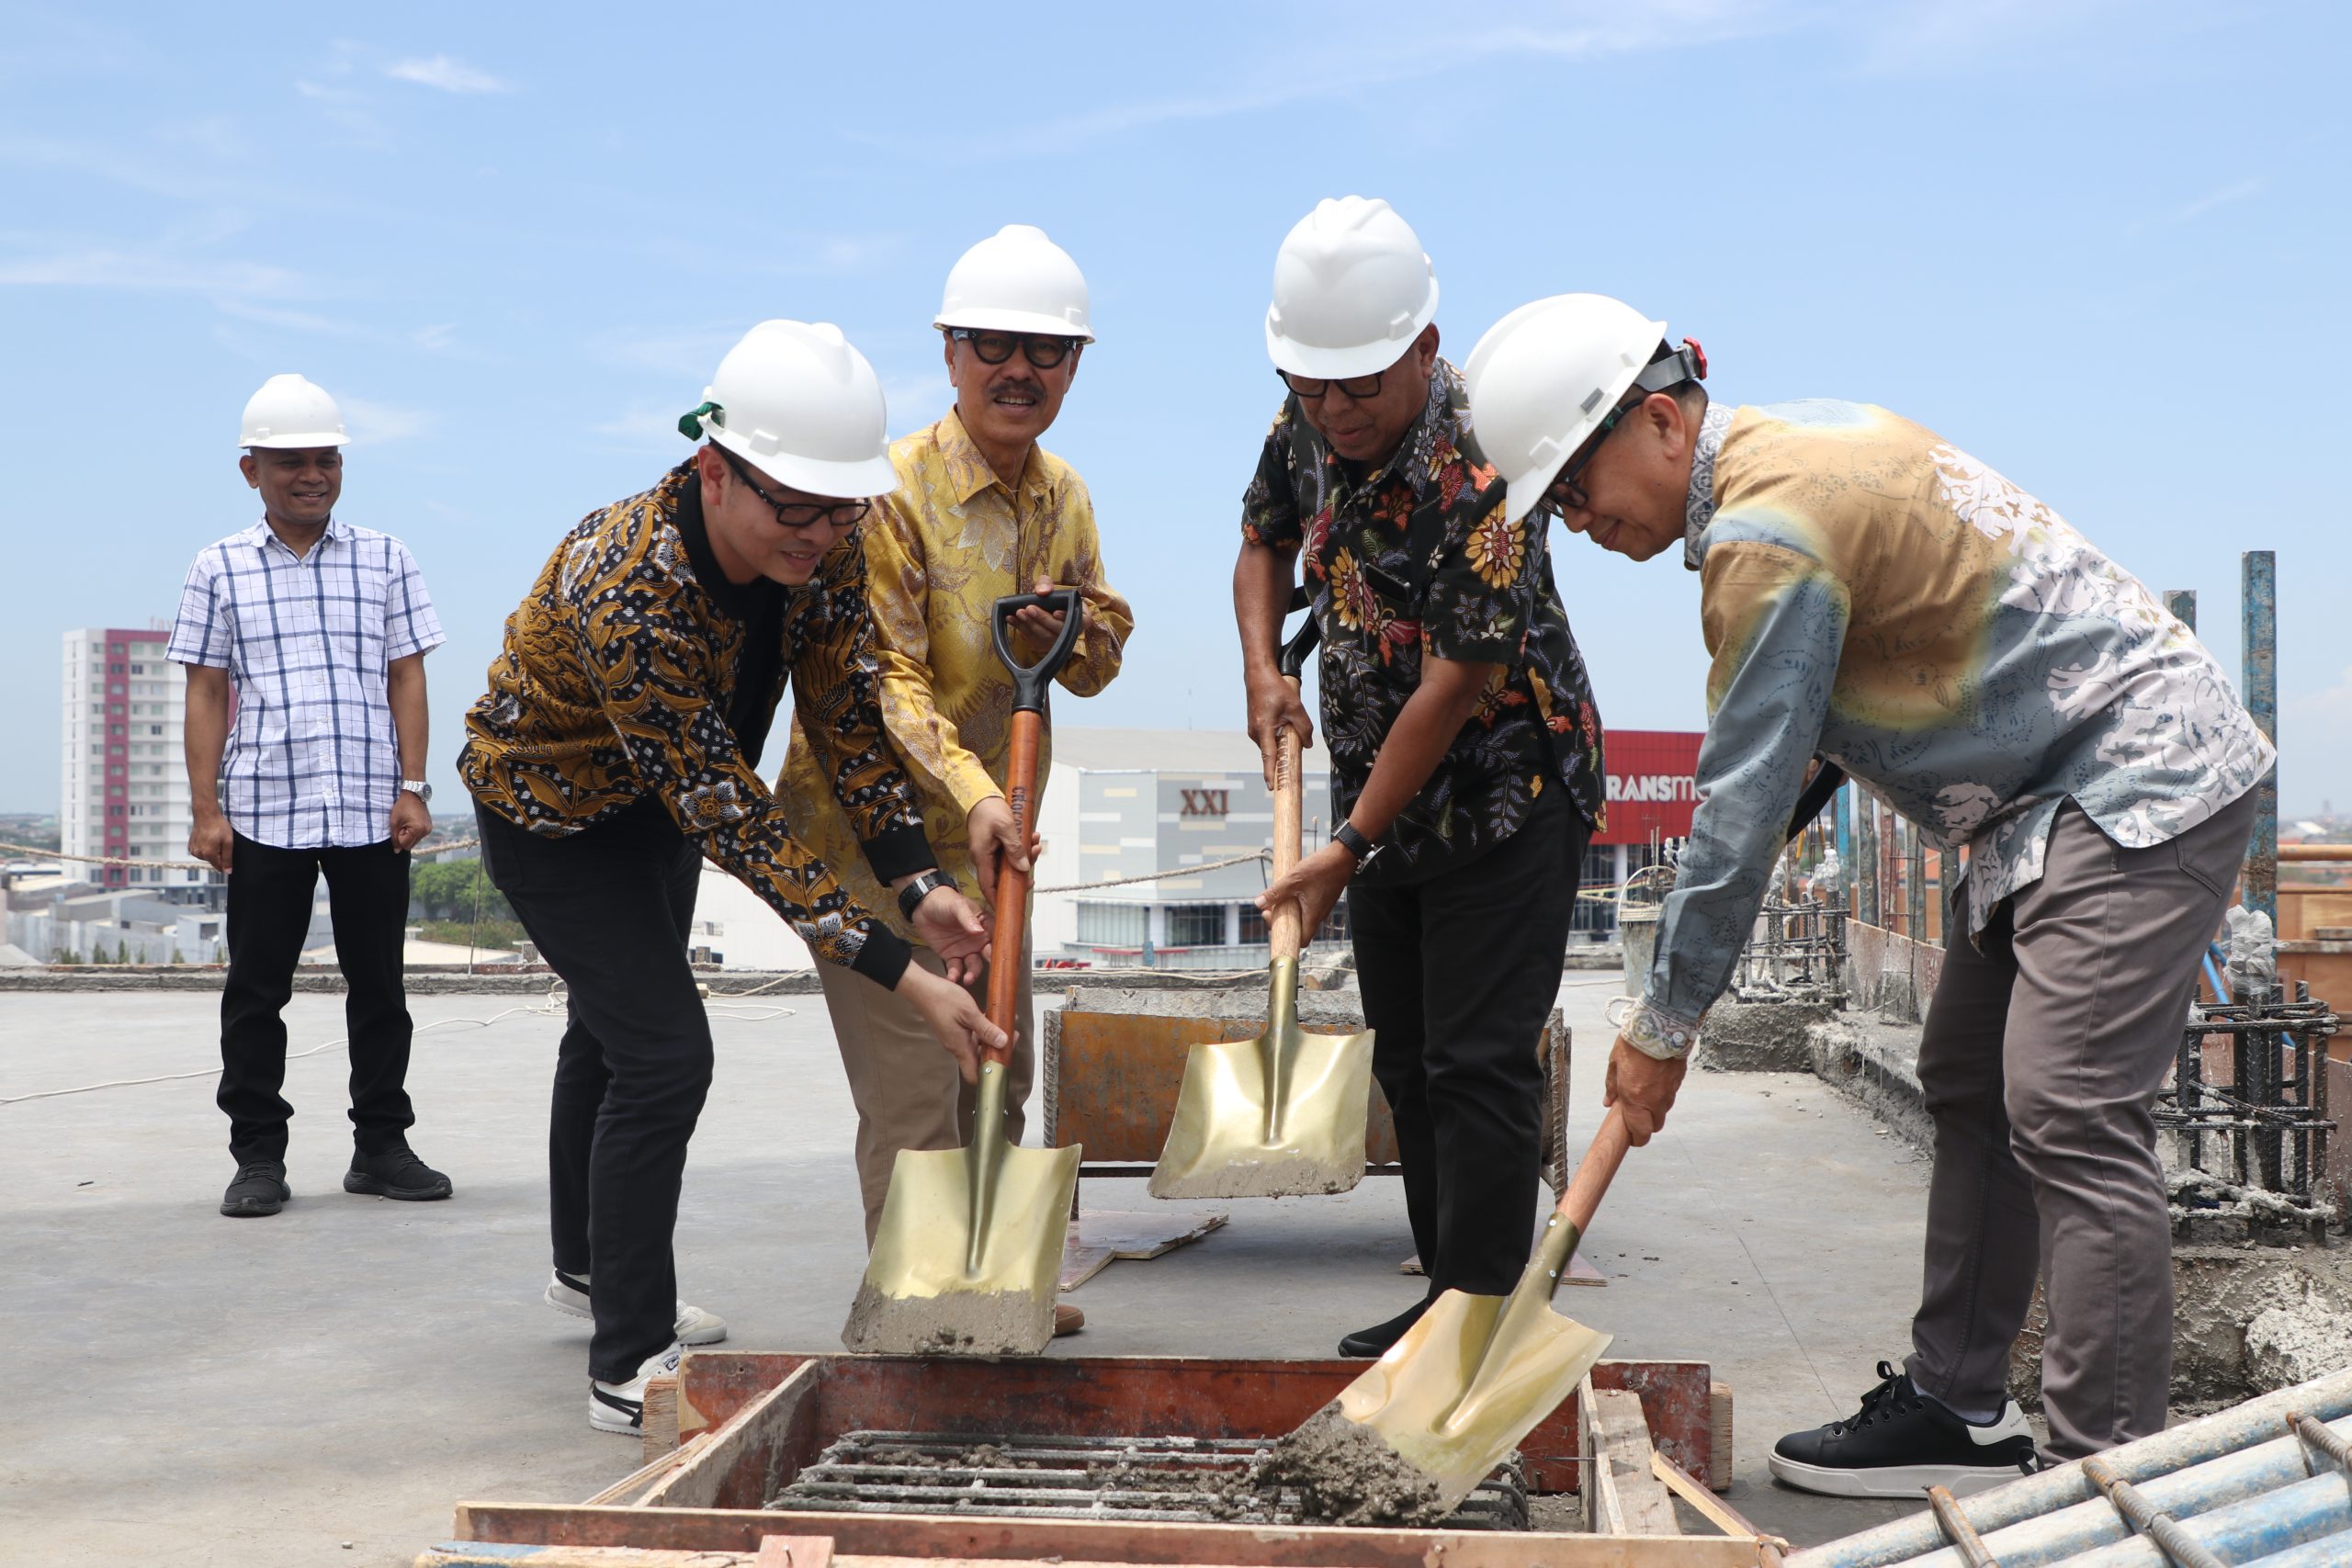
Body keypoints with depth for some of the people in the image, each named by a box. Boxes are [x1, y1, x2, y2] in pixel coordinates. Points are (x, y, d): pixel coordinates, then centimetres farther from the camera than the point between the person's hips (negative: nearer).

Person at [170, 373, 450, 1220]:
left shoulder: (384, 560, 7)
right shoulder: (220, 569, 5)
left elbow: (406, 677, 7)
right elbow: (205, 693, 5)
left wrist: (412, 788, 0)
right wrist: (205, 809, -1)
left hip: (371, 810, 1)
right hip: (261, 813, -1)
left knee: (379, 984, 7)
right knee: (256, 989, 3)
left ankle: (381, 1146, 17)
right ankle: (258, 1157, 11)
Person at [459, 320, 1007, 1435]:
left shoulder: (825, 546, -24)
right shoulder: (627, 589, -44)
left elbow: (845, 716, -14)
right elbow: (730, 816, -43)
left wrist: (919, 883, -27)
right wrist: (902, 976, -45)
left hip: (657, 797, 8)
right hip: (550, 809, -7)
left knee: (616, 1026, 25)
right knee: (662, 1051, -16)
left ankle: (591, 1269, 48)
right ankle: (629, 1370, -2)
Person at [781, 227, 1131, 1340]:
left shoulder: (1064, 496, 6)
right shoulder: (892, 489, -19)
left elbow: (1105, 648, 13)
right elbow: (883, 675, -24)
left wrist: (1074, 635, -11)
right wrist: (971, 793, -37)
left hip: (992, 830, 8)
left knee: (1001, 1071, 17)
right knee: (914, 1088, -7)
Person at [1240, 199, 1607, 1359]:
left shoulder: (1479, 474, -27)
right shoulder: (1311, 423, -3)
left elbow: (1458, 680, -26)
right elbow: (1266, 537, 17)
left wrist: (1350, 845, -22)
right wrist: (1262, 671, -1)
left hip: (1506, 795, -8)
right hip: (1391, 796, 8)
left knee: (1478, 1064, -8)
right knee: (1408, 1062, 14)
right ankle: (1447, 1299, 26)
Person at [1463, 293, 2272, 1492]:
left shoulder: (1766, 535, -22)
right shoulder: (1792, 437, 9)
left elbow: (1744, 804, -20)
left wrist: (1664, 1024, -11)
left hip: (2138, 786, -11)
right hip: (2063, 792, 11)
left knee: (2067, 1120, -16)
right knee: (1969, 1089, 12)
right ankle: (1956, 1406, 18)